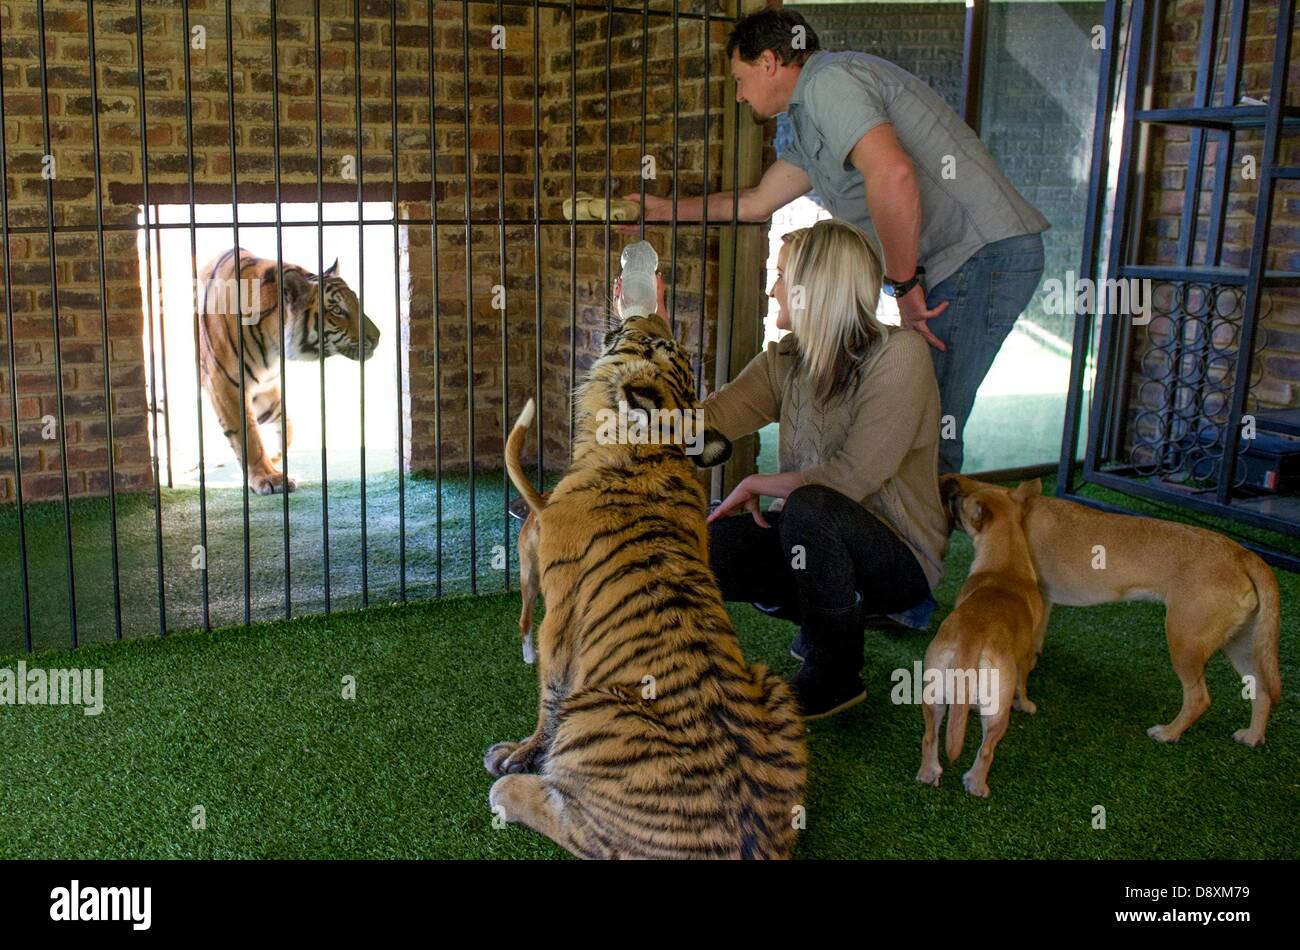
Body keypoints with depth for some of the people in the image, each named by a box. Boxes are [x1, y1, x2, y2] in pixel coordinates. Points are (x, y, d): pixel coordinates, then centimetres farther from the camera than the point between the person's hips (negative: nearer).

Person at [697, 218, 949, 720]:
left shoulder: (897, 354, -17)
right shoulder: (784, 362, 3)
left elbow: (854, 476, -25)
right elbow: (706, 419, -9)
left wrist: (759, 484, -14)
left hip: (898, 553, -6)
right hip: (819, 537, 6)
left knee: (810, 507, -36)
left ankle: (834, 677, -12)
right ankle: (835, 615, 9)